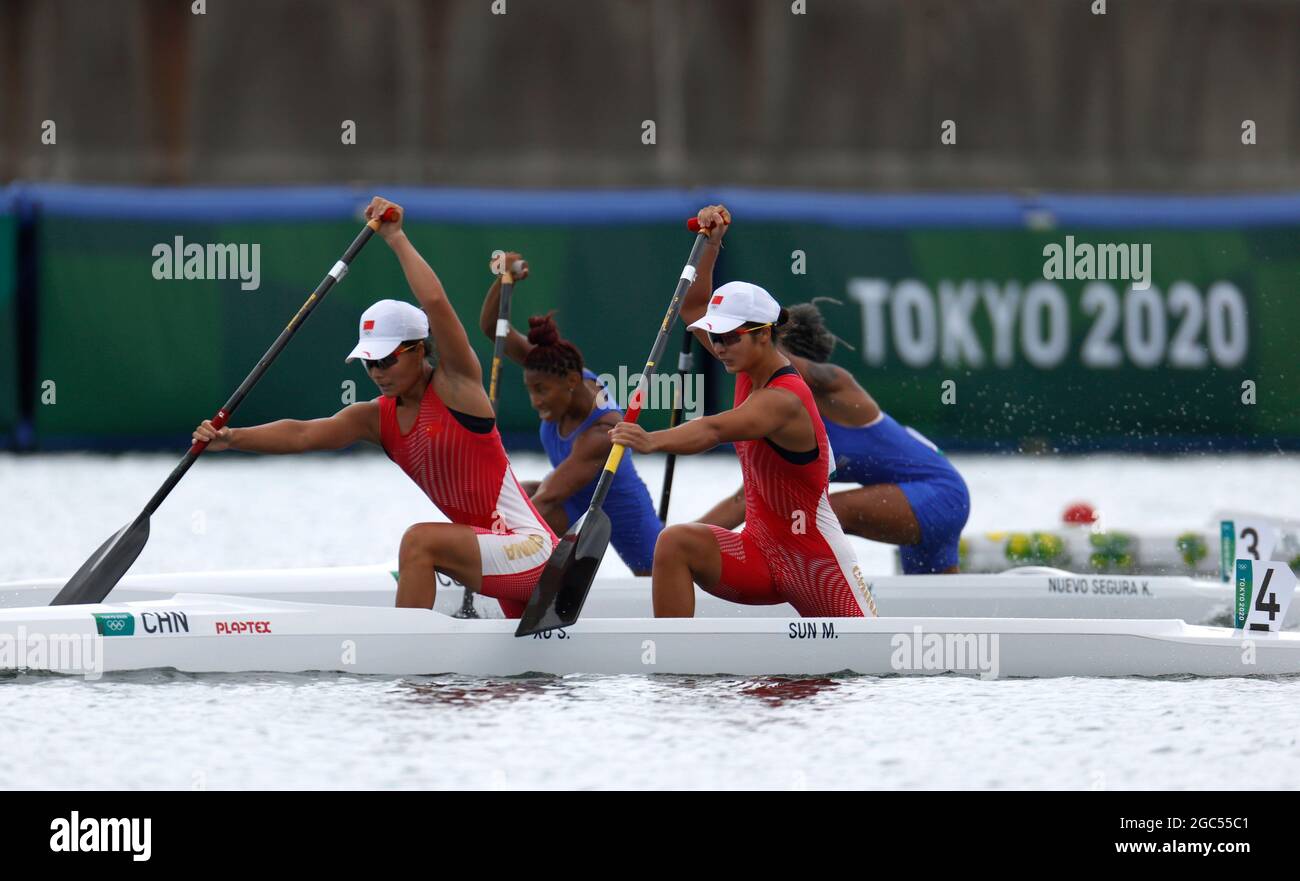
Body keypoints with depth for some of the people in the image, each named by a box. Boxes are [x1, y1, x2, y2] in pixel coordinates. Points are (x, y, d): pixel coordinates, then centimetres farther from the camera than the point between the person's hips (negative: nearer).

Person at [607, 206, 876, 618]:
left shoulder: (783, 399, -25)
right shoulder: (750, 370, 1)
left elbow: (713, 431, -43)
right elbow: (693, 310, 9)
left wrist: (652, 441, -60)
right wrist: (709, 244, -5)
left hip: (816, 562, -7)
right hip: (760, 550, 7)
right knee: (675, 543, -21)